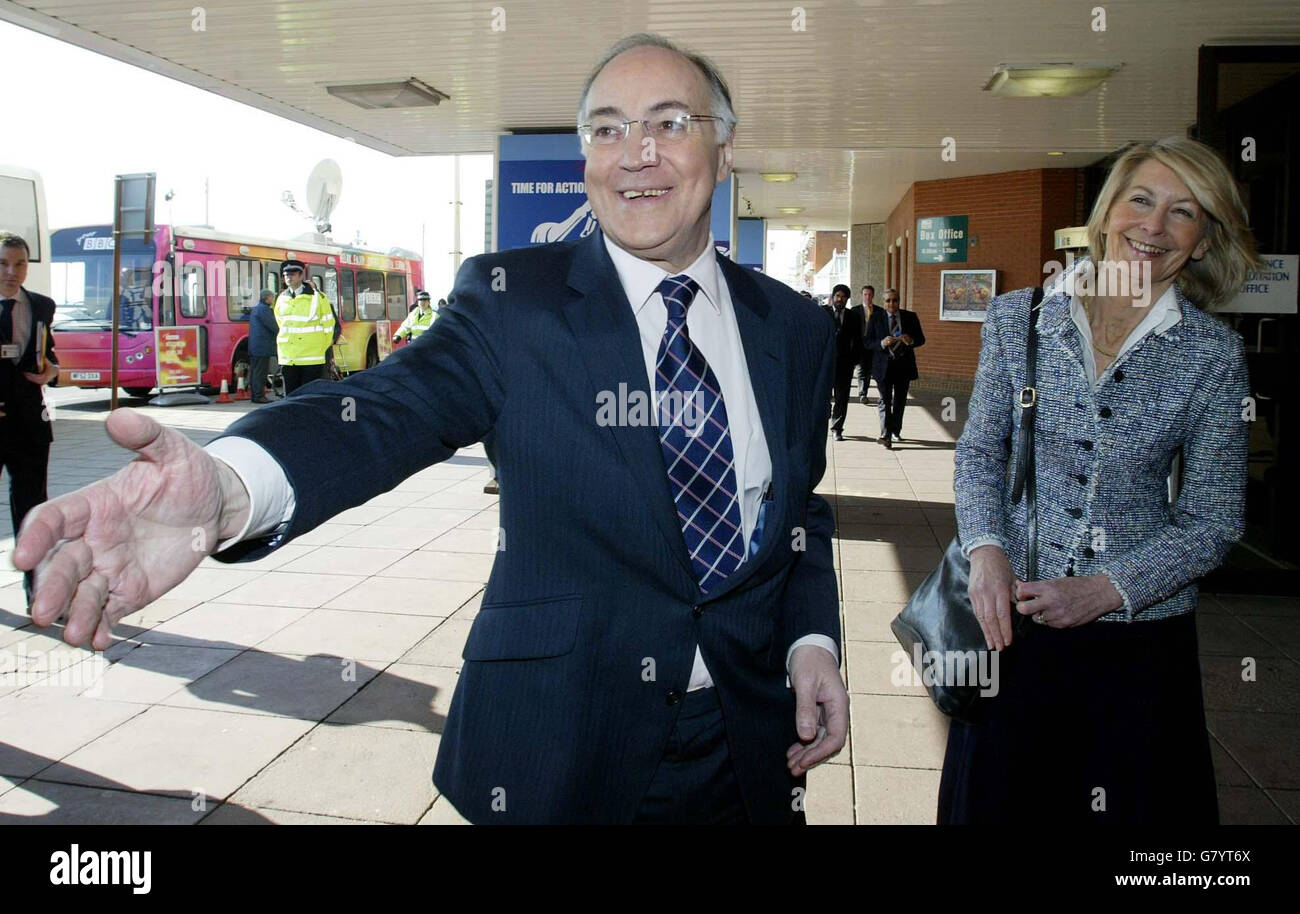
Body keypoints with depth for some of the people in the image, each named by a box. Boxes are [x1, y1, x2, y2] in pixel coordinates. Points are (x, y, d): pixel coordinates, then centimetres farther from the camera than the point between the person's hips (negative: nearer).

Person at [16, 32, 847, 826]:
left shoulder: (795, 329, 3)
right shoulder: (512, 300, -8)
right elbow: (392, 407, -26)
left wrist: (811, 642, -4)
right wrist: (230, 485, -45)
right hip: (558, 747, -2)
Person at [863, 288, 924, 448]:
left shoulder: (910, 317, 4)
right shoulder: (875, 318, 0)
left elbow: (921, 340, 4)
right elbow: (868, 343, -3)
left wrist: (911, 341, -19)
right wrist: (882, 343, -23)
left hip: (904, 365, 2)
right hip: (884, 365, -2)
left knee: (900, 401, 13)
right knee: (885, 401, -9)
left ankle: (896, 431, 29)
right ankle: (886, 435, -15)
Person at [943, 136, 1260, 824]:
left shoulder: (1213, 354, -3)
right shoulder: (1017, 317, 1)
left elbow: (1214, 517, -3)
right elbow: (978, 451, 5)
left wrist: (1108, 589, -16)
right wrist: (987, 550, -12)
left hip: (1141, 628, -1)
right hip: (1010, 616, 1)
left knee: (1131, 803, 12)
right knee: (994, 800, 13)